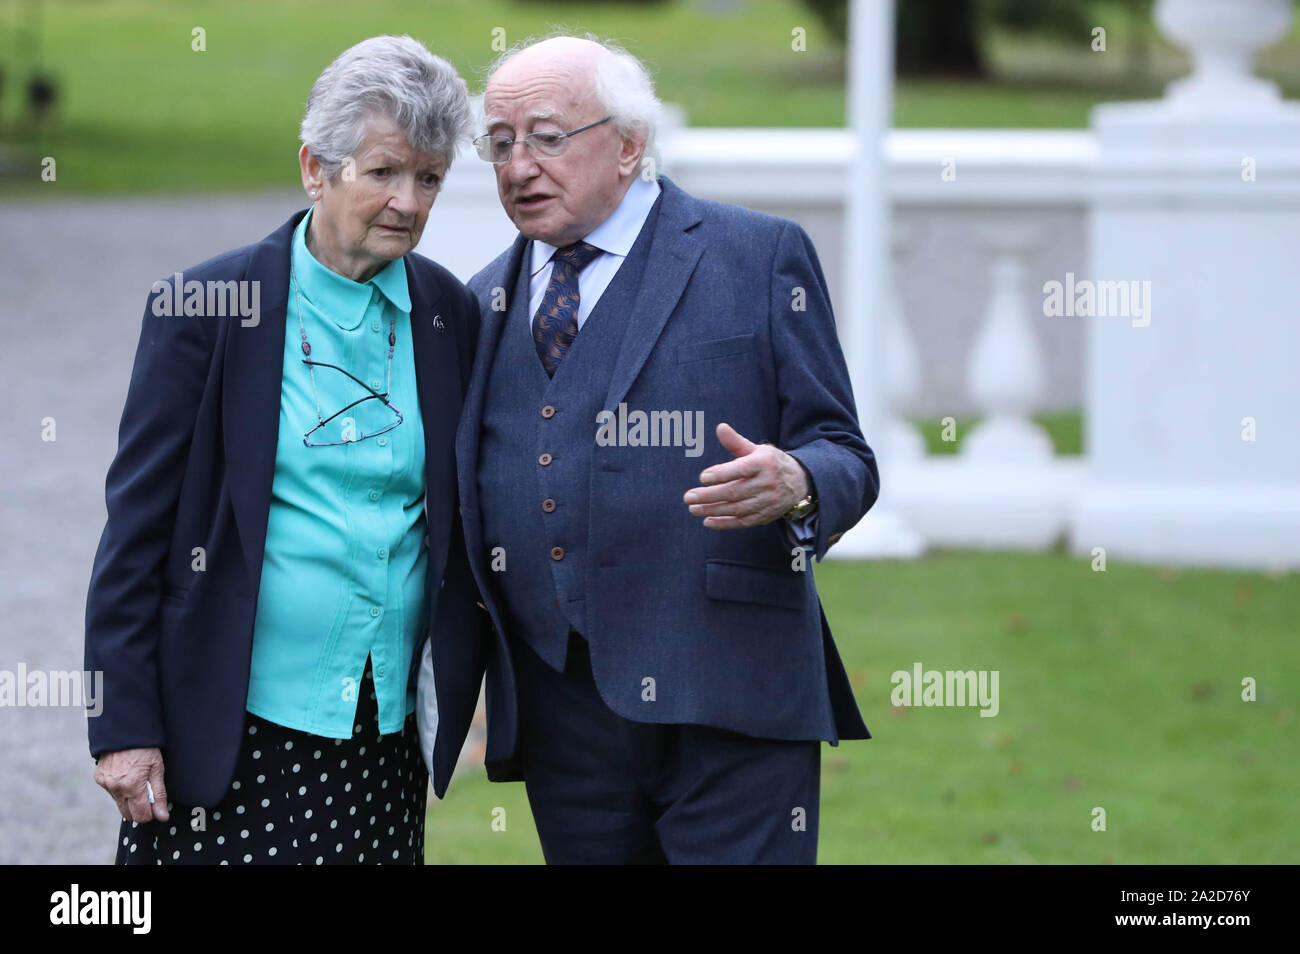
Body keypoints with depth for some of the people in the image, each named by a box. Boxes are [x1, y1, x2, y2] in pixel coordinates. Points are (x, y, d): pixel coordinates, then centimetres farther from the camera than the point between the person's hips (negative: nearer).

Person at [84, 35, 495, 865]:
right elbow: (136, 526, -3)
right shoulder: (202, 308, -5)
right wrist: (123, 726, -7)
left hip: (384, 744, 4)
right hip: (228, 738, -4)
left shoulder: (451, 317, 7)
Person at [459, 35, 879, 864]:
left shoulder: (760, 258, 2)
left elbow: (844, 460, 0)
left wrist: (794, 485, -23)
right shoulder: (484, 303, 17)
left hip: (724, 703, -5)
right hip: (564, 722, 5)